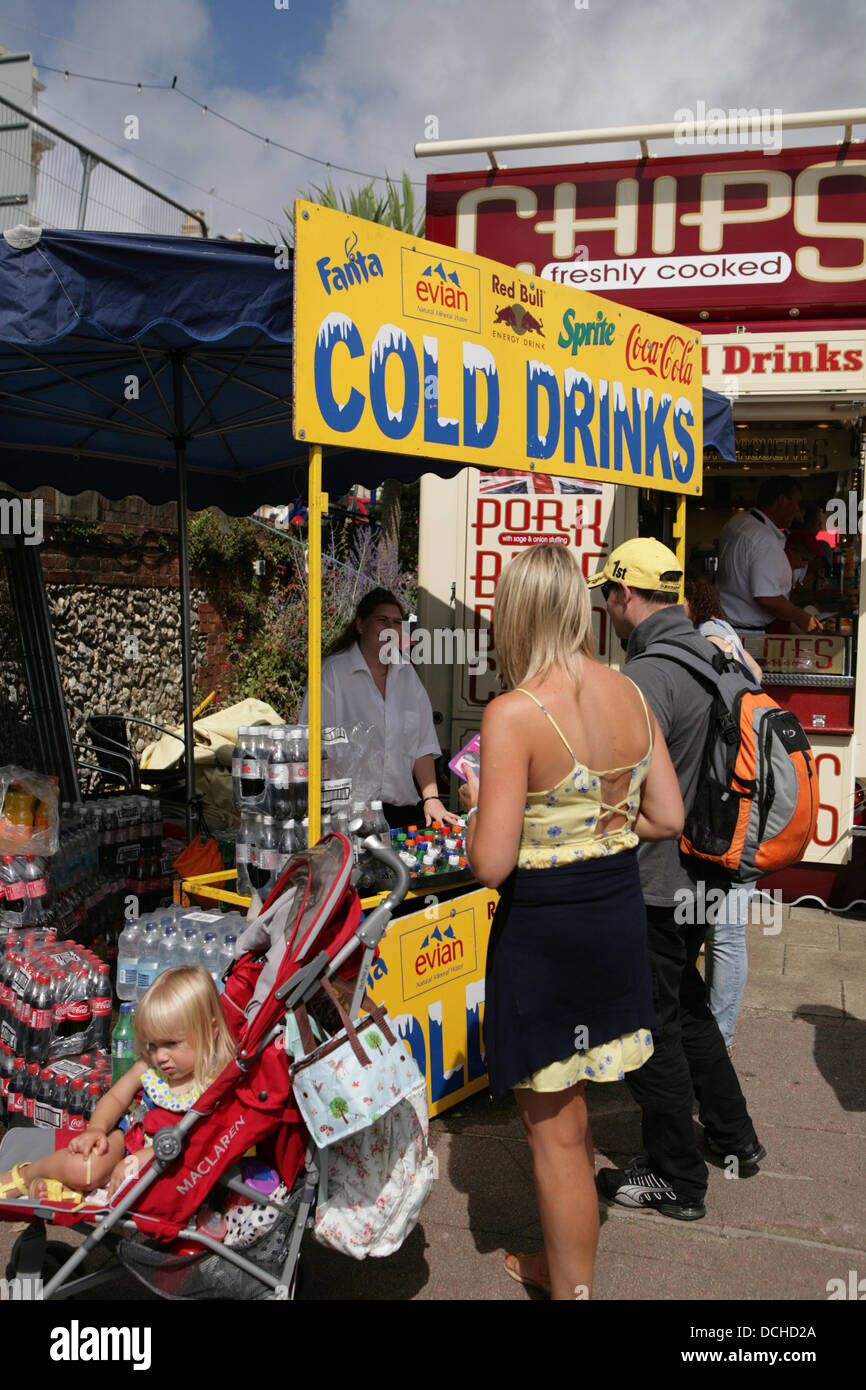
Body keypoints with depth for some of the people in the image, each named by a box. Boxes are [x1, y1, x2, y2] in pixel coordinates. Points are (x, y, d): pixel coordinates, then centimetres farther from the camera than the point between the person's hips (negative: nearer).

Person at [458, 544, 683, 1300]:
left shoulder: (514, 713, -21)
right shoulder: (630, 693, -2)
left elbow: (491, 863, -22)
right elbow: (668, 817, 3)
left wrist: (477, 804, -2)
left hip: (544, 927, -7)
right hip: (620, 909, 7)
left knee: (556, 1131, 10)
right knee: (566, 1112, 26)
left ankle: (573, 1287, 27)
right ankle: (561, 1262, 44)